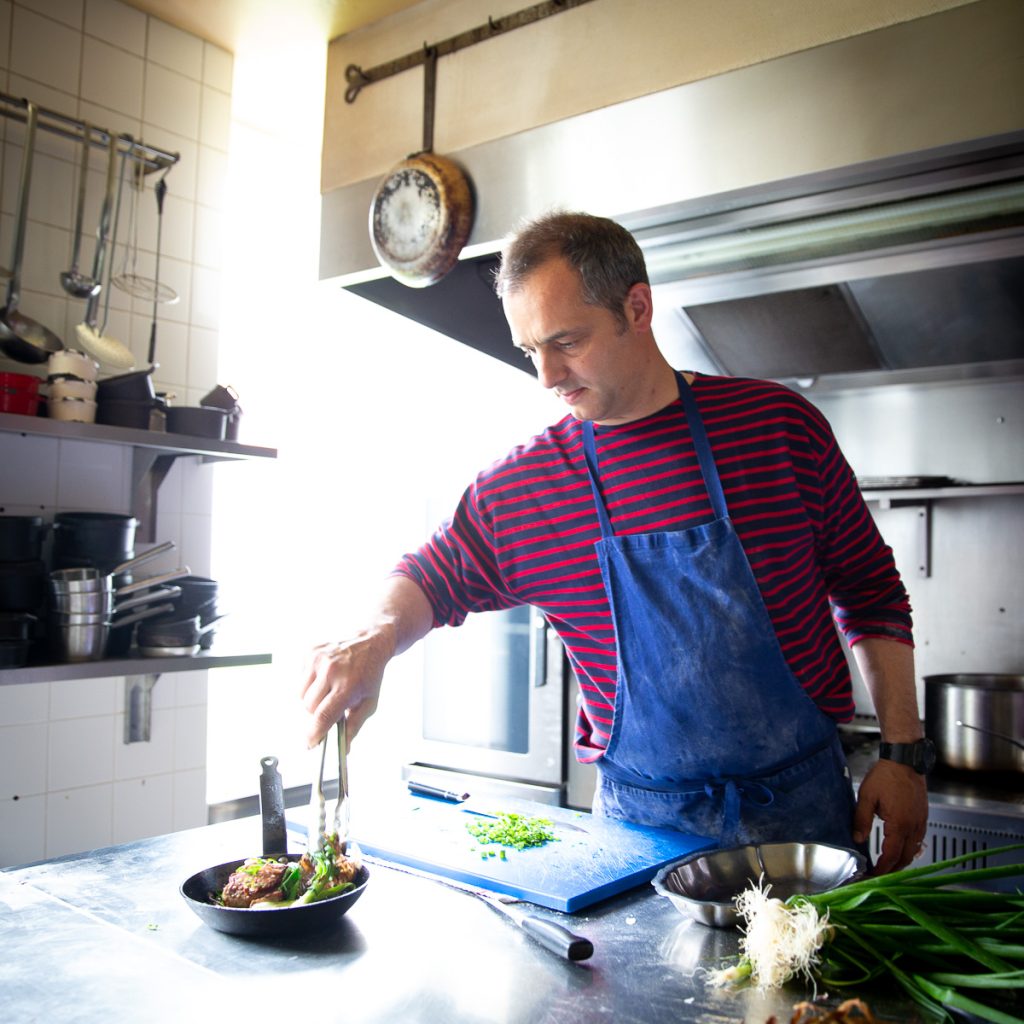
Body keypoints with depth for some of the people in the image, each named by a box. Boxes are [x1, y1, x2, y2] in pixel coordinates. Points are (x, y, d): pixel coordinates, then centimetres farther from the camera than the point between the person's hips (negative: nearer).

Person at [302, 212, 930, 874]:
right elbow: (432, 577, 8)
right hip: (640, 817, 1)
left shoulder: (782, 424, -5)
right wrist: (377, 638, -15)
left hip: (800, 803, 0)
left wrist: (904, 752, -2)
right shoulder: (518, 486, -4)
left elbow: (873, 595, 3)